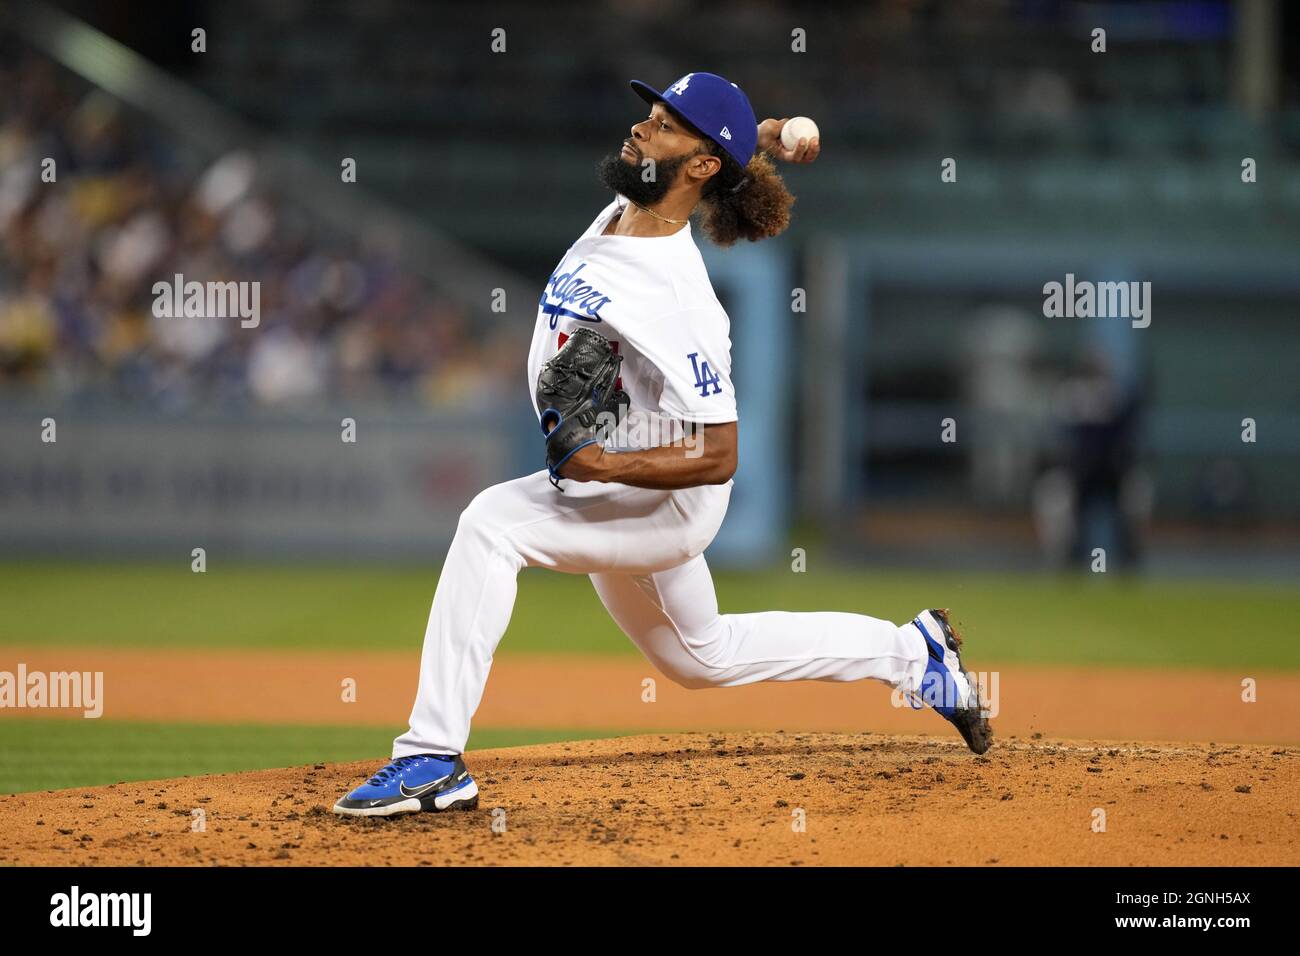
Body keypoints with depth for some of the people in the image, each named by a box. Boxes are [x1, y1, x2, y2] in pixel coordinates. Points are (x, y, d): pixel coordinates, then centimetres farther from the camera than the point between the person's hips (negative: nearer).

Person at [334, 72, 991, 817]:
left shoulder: (679, 305, -29)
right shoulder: (620, 217, -5)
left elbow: (718, 457, -29)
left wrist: (606, 466, -40)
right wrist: (762, 139, -3)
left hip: (663, 500, -10)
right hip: (615, 502, 10)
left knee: (493, 523, -31)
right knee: (701, 656, 28)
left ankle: (435, 758, -32)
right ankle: (911, 652, 42)